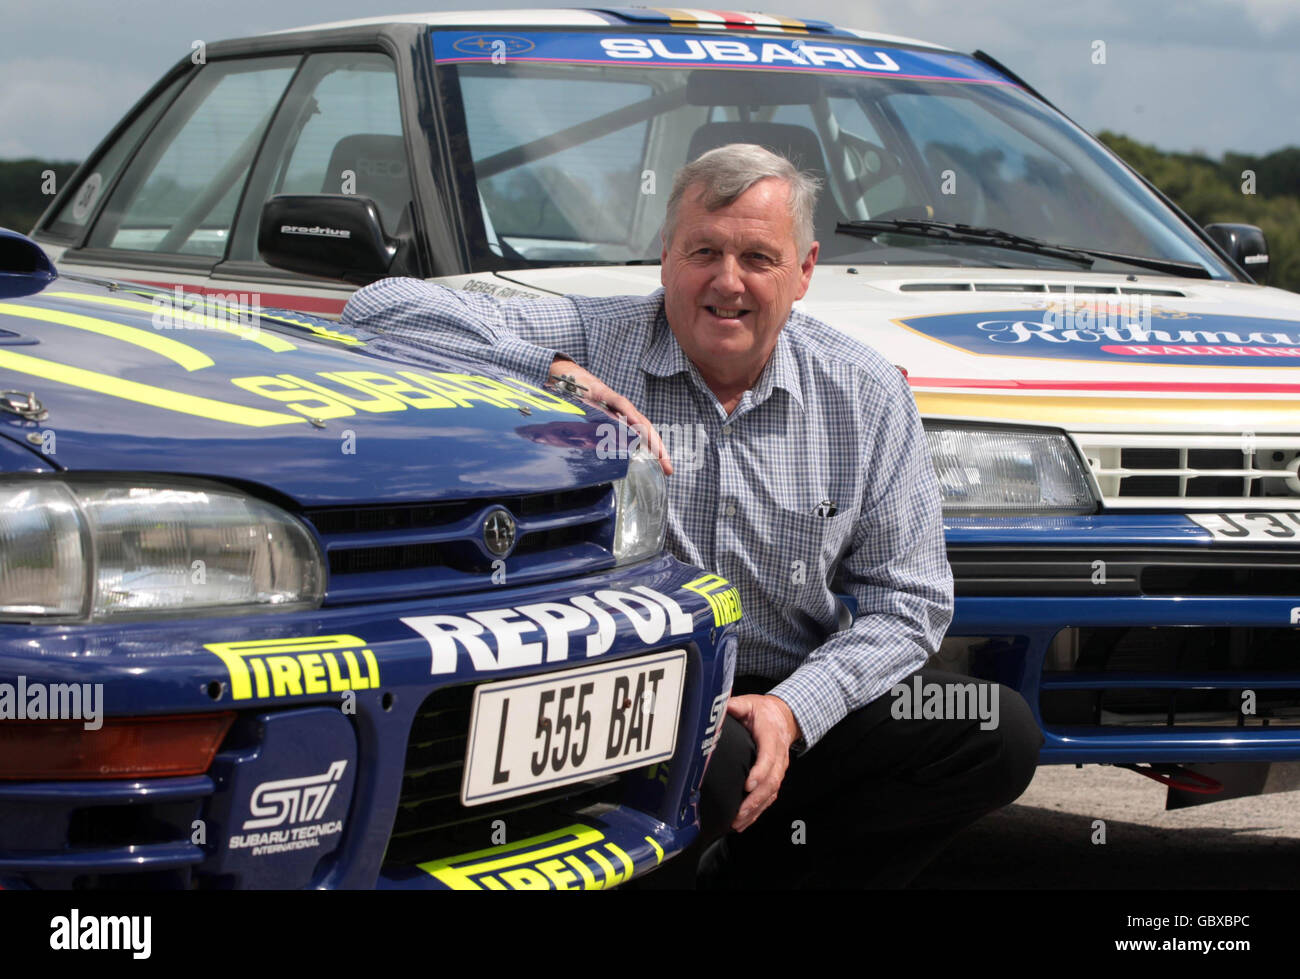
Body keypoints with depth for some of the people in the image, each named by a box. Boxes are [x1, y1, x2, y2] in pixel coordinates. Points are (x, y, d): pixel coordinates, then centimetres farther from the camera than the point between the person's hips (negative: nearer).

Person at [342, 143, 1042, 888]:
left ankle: (744, 874, -4)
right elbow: (383, 310, -13)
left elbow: (905, 597, 4)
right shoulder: (589, 341, -4)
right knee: (711, 756, -38)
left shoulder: (866, 394, 5)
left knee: (1001, 735, -14)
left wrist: (792, 710, -13)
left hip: (789, 696, 5)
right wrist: (553, 375, -24)